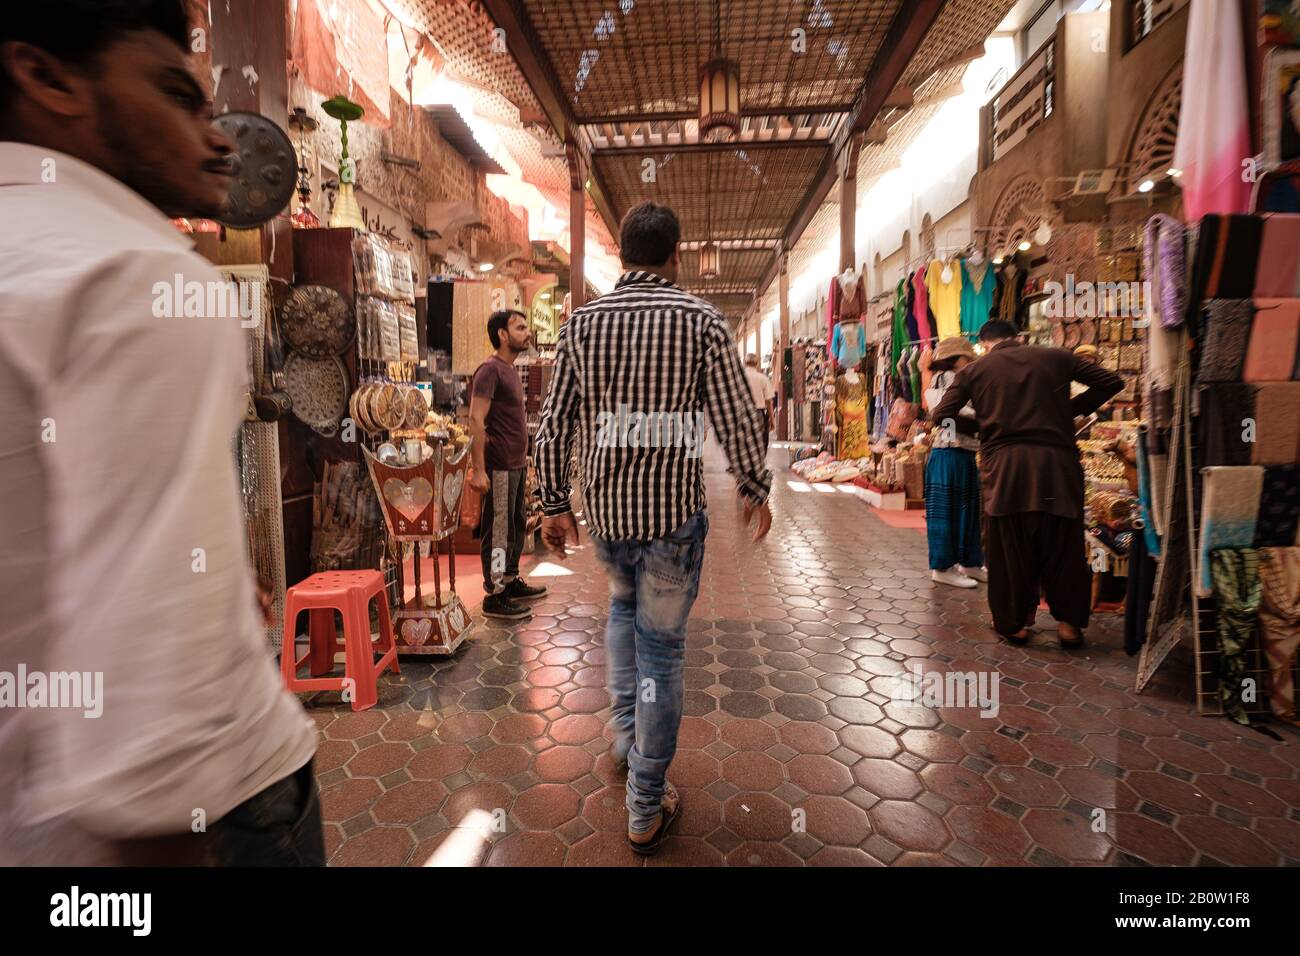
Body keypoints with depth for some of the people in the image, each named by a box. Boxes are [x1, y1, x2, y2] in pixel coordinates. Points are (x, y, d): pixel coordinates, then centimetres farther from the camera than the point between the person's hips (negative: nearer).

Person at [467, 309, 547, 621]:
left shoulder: (510, 370, 14)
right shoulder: (490, 370, -14)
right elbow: (476, 420, -20)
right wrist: (479, 470, -25)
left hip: (517, 464, 9)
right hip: (500, 467, -9)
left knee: (517, 526, 17)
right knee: (498, 533, -2)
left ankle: (511, 582, 30)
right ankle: (494, 597, 8)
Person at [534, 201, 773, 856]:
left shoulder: (582, 322, 3)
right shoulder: (701, 321, -4)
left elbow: (554, 423, 3)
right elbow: (736, 417, -6)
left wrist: (555, 503, 11)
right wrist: (755, 489, 8)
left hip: (603, 508, 4)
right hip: (673, 512, -3)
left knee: (623, 606, 31)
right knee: (661, 646, 8)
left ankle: (626, 734, 36)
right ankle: (646, 809, 21)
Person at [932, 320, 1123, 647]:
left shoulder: (974, 370, 9)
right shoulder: (1056, 358, 12)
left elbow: (941, 415, 5)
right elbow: (1111, 382, 13)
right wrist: (1073, 408, 19)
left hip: (1004, 465, -1)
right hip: (1057, 461, 1)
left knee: (1009, 547, 9)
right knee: (1063, 544, 13)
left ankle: (1014, 623, 17)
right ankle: (1068, 622, 19)